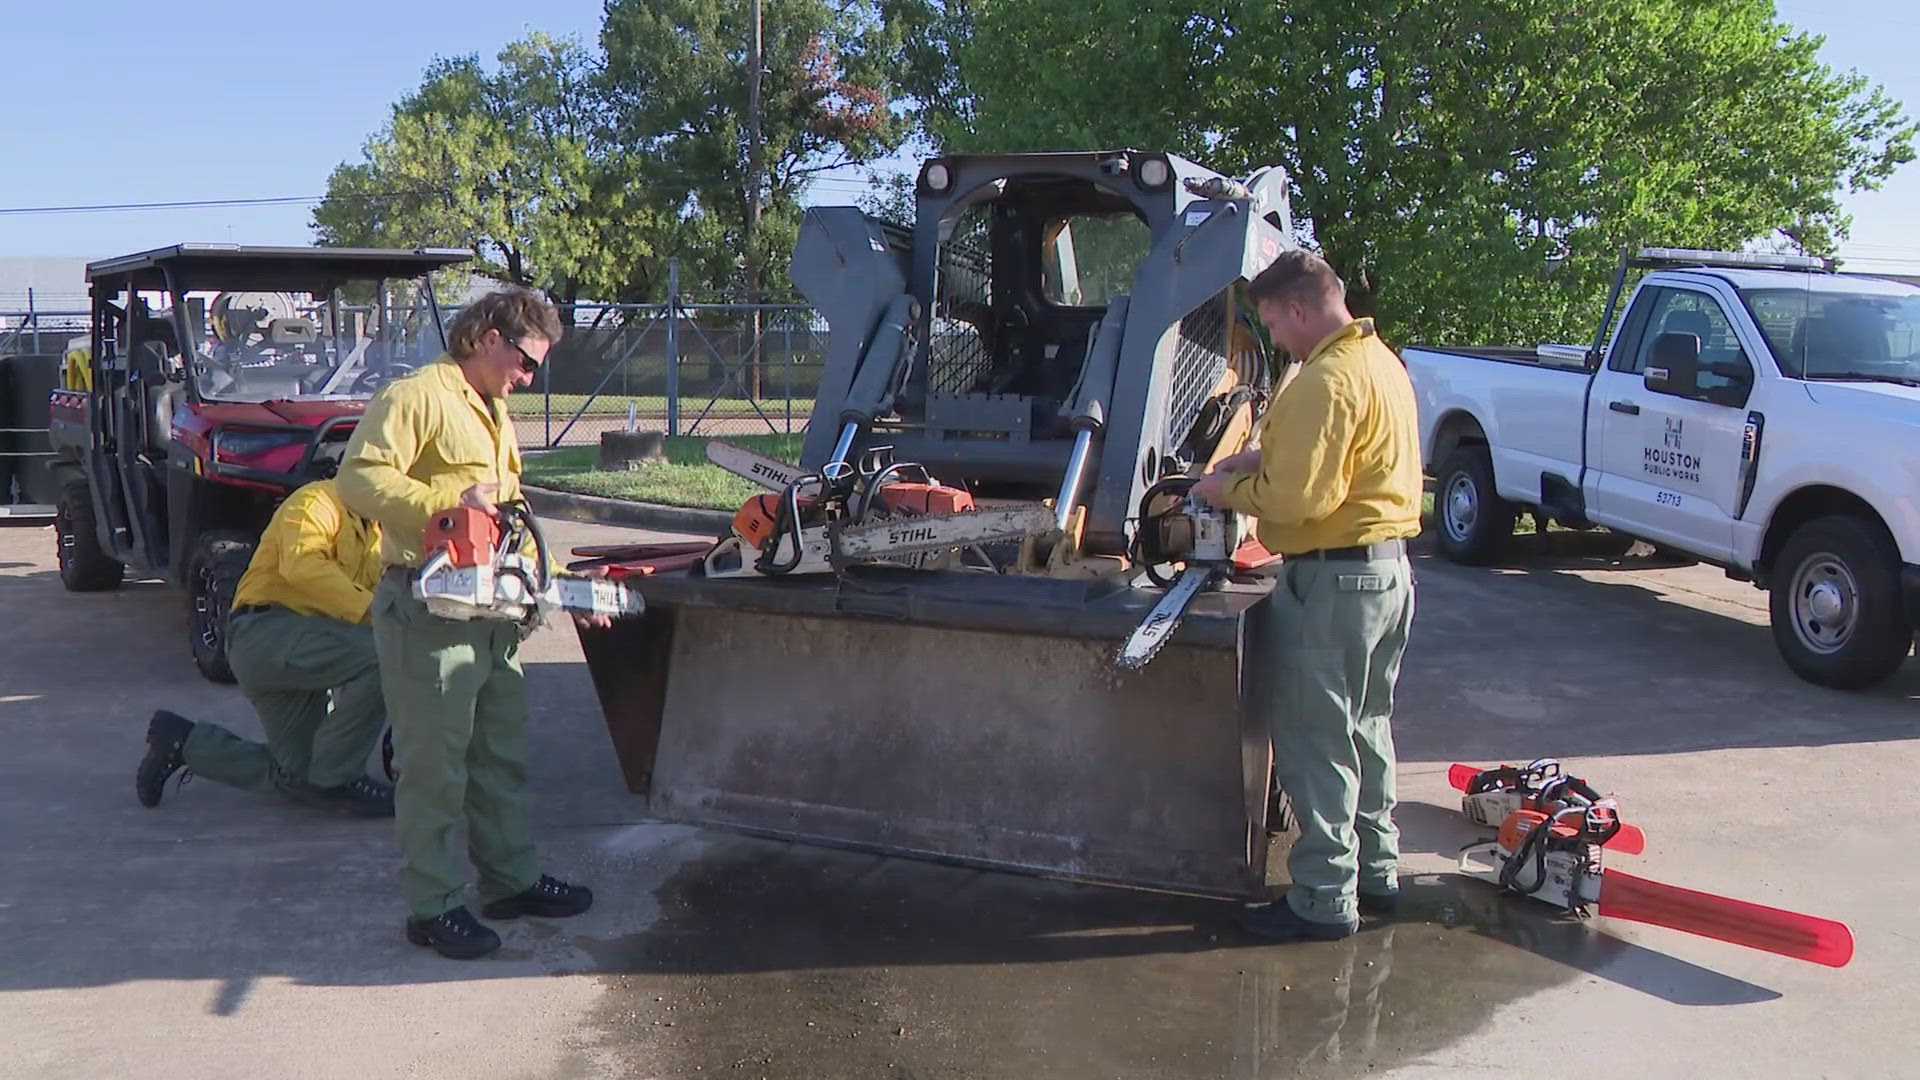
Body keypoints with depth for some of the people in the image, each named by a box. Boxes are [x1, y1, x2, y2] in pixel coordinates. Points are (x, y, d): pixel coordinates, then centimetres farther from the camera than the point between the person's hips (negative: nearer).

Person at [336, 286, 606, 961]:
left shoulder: (495, 414, 21)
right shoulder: (417, 396, -9)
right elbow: (360, 478, -22)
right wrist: (445, 500, -29)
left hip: (492, 613, 10)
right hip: (427, 610, -9)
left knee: (503, 754, 16)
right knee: (434, 766, -1)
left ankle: (511, 881, 29)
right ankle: (432, 907, 9)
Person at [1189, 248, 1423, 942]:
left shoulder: (1326, 379, -20)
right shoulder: (1382, 362, 13)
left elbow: (1300, 498, -25)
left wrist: (1231, 490, -9)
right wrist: (1264, 459, 10)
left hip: (1332, 579, -11)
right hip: (1389, 569, 11)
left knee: (1314, 742, -1)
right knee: (1366, 730, 20)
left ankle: (1324, 898, 6)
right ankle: (1375, 871, 32)